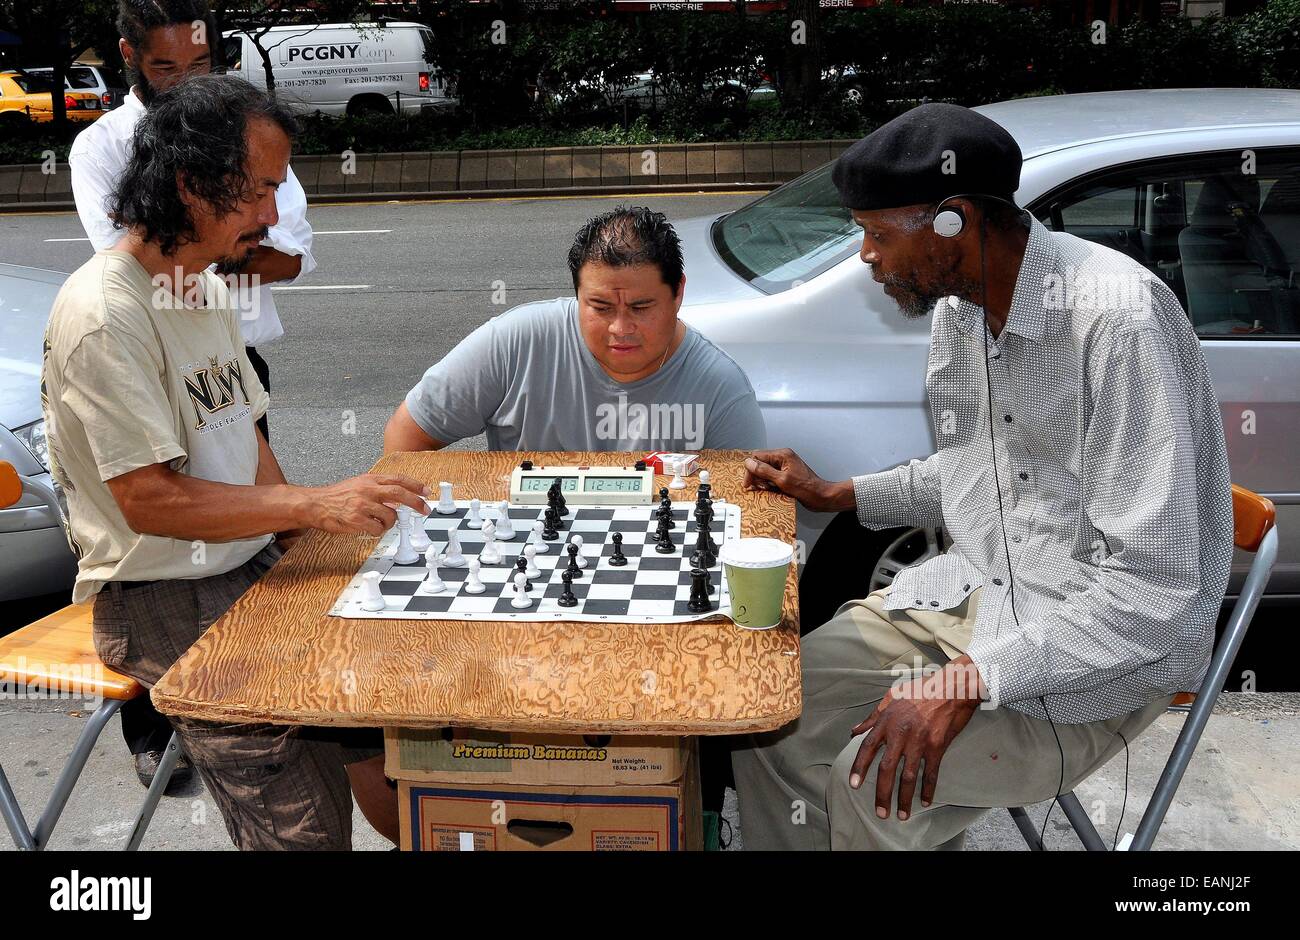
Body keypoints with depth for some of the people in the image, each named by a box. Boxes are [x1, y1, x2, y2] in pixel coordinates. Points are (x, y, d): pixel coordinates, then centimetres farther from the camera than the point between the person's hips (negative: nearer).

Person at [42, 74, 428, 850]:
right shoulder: (104, 313, -18)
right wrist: (315, 505, -24)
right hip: (163, 602, -8)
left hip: (253, 565, 8)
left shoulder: (207, 289, 12)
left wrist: (303, 542, 4)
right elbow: (150, 500, -22)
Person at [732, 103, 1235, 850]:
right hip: (979, 589, 8)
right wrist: (836, 494, 11)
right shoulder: (958, 307, 2)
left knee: (875, 782, -25)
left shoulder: (1117, 319, -26)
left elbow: (1155, 589, -27)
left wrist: (971, 678, -30)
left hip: (1113, 641, -7)